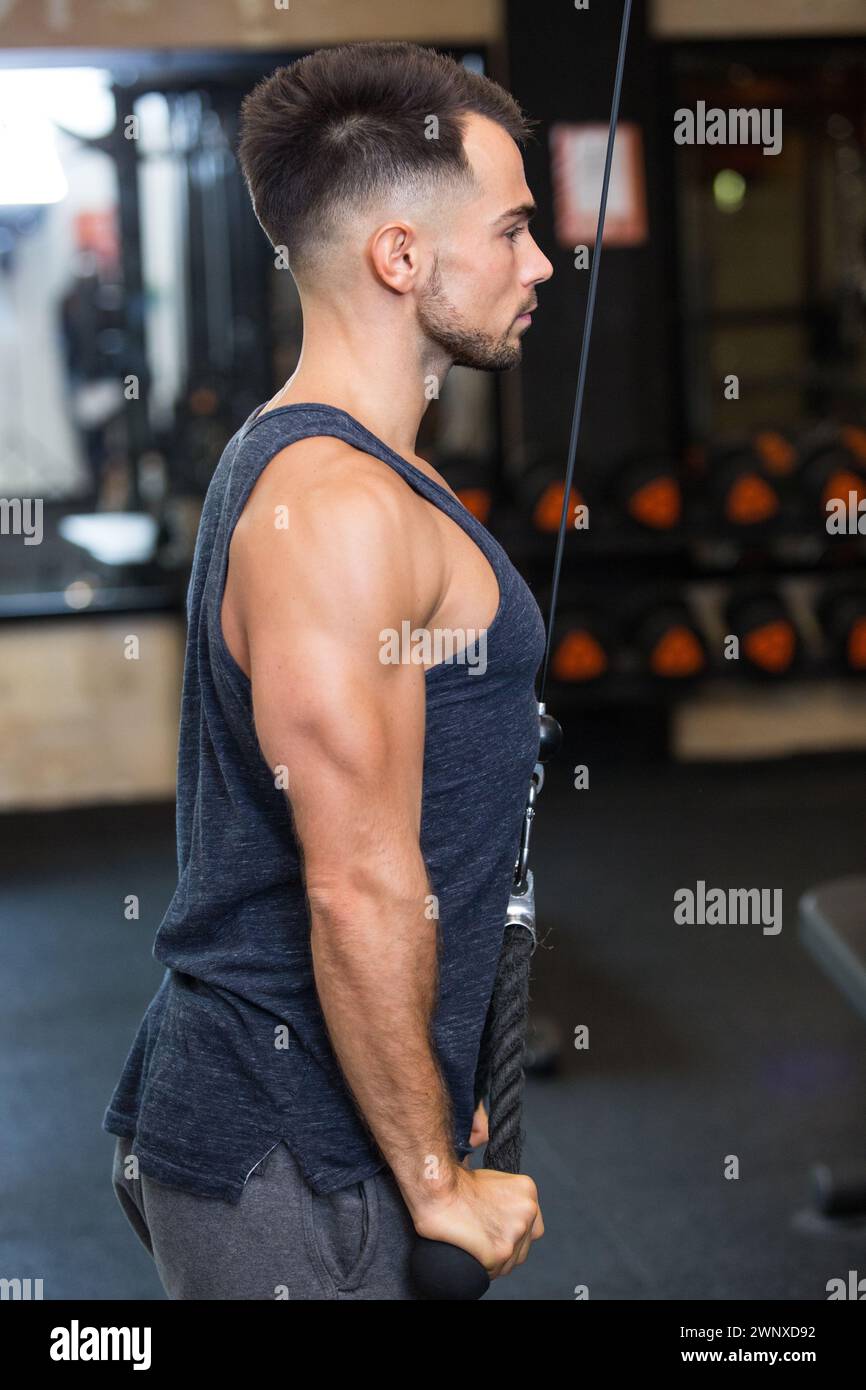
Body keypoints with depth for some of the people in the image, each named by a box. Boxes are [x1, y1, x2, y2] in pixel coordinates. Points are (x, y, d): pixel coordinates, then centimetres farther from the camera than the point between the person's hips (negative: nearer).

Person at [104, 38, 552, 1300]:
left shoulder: (312, 466, 13)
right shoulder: (338, 509, -20)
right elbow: (365, 891, -23)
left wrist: (441, 1096, 23)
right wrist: (438, 1180, -15)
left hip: (266, 1126, 10)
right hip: (288, 1158, -10)